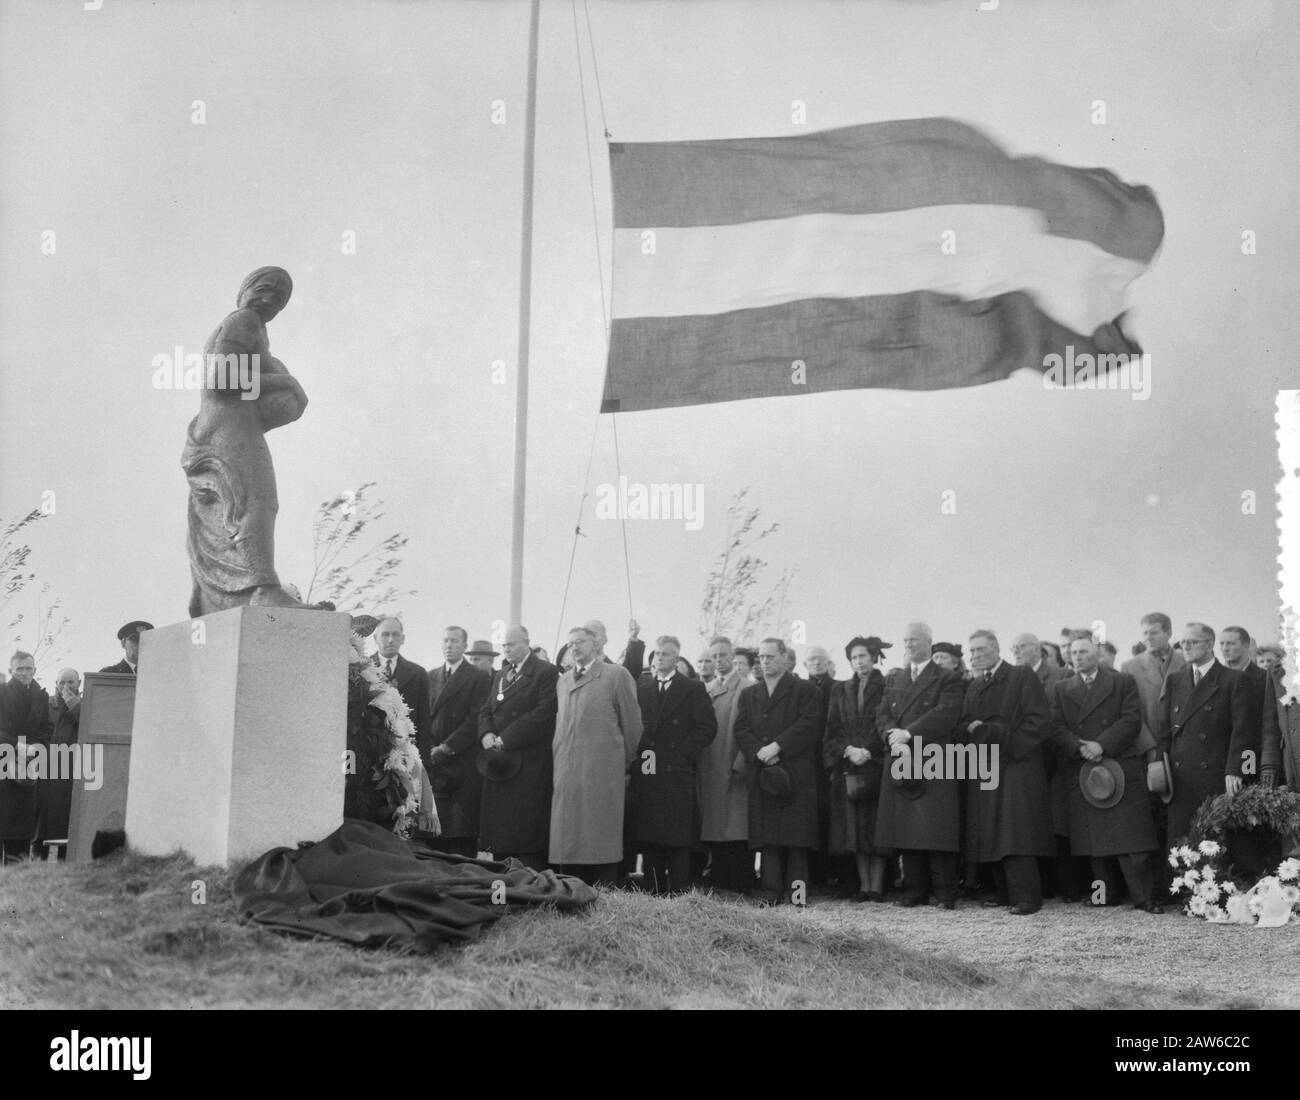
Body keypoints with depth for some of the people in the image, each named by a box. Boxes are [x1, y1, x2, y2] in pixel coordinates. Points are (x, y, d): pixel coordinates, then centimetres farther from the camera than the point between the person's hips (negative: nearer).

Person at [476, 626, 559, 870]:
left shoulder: (546, 673, -4)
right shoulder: (500, 674, 20)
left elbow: (543, 713, -14)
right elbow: (485, 710, 20)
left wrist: (505, 739, -14)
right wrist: (486, 733, -3)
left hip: (528, 765, -7)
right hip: (499, 763, 7)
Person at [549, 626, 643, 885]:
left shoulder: (616, 675, 1)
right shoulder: (563, 681, 19)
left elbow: (631, 723, 2)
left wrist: (624, 764, 5)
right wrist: (560, 761, 14)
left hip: (602, 773, -5)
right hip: (567, 774, 5)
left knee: (601, 842, -6)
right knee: (568, 841, 4)